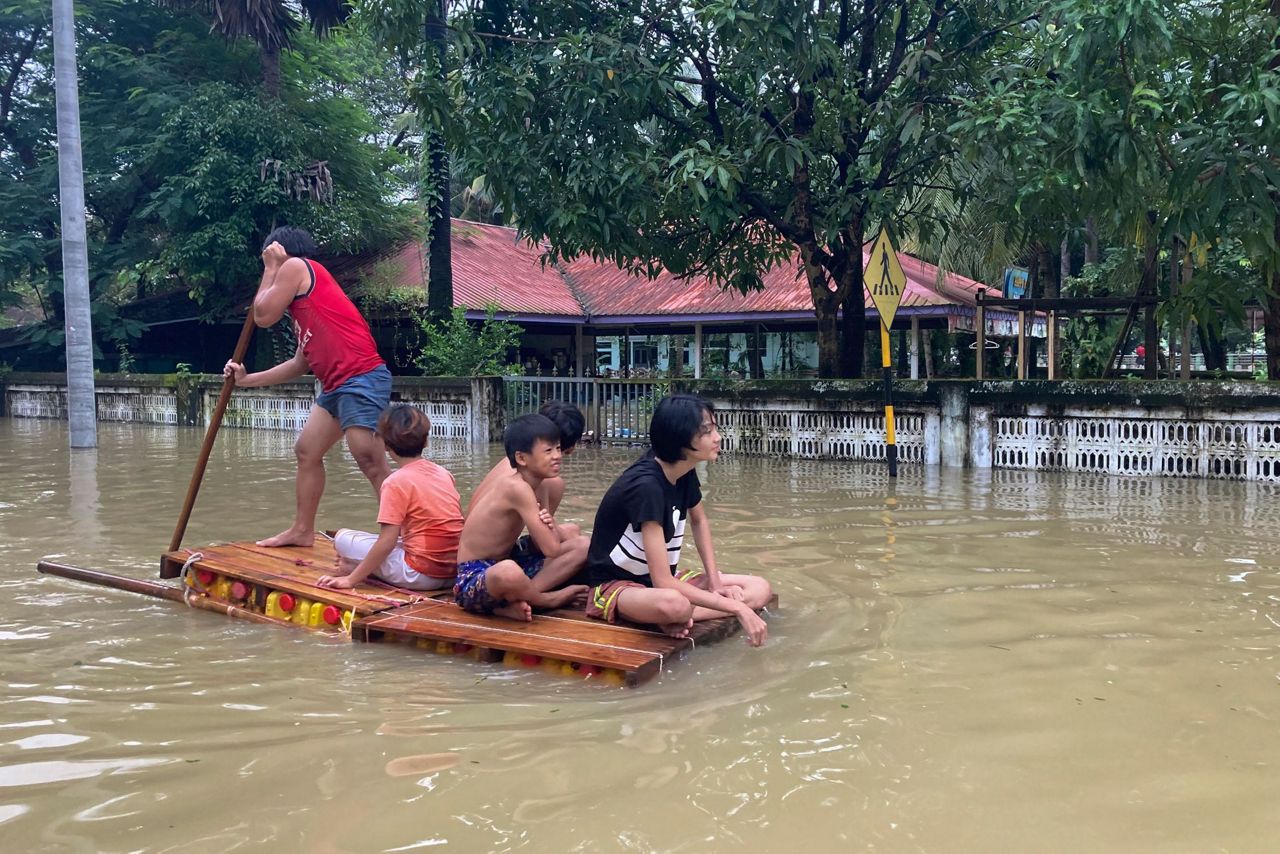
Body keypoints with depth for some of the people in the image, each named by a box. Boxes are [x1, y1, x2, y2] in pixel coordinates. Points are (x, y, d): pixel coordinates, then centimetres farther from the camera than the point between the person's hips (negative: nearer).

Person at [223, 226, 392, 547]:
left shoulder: (296, 266, 2)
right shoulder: (303, 300, 28)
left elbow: (262, 316, 0)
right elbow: (301, 362, 27)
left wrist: (270, 269, 13)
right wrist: (248, 380, 34)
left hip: (361, 376, -10)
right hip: (337, 384, 10)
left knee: (370, 461, -16)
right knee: (306, 451, 16)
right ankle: (302, 530, 26)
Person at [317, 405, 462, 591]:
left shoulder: (396, 482, -10)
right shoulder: (444, 474, 8)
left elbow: (386, 541, -15)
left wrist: (351, 580, -10)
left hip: (421, 575, -6)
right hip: (454, 574, 6)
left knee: (343, 537, 4)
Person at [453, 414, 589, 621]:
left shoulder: (533, 487, 8)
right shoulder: (518, 488, -20)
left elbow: (545, 543, 9)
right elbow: (551, 550, -22)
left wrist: (551, 526, -12)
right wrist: (553, 531, 0)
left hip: (498, 570, 9)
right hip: (473, 577, -9)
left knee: (581, 546, 1)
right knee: (508, 571, -46)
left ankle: (517, 600, -14)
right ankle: (550, 599, -12)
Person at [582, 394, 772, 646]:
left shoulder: (684, 472, -5)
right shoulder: (646, 485, -29)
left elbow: (699, 521, 19)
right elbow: (662, 582, -31)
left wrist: (714, 579, 4)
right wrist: (737, 608, -29)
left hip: (661, 579, 9)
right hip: (615, 585, -9)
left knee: (761, 590, -5)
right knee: (674, 604, -43)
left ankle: (677, 619, -14)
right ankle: (677, 617, -13)